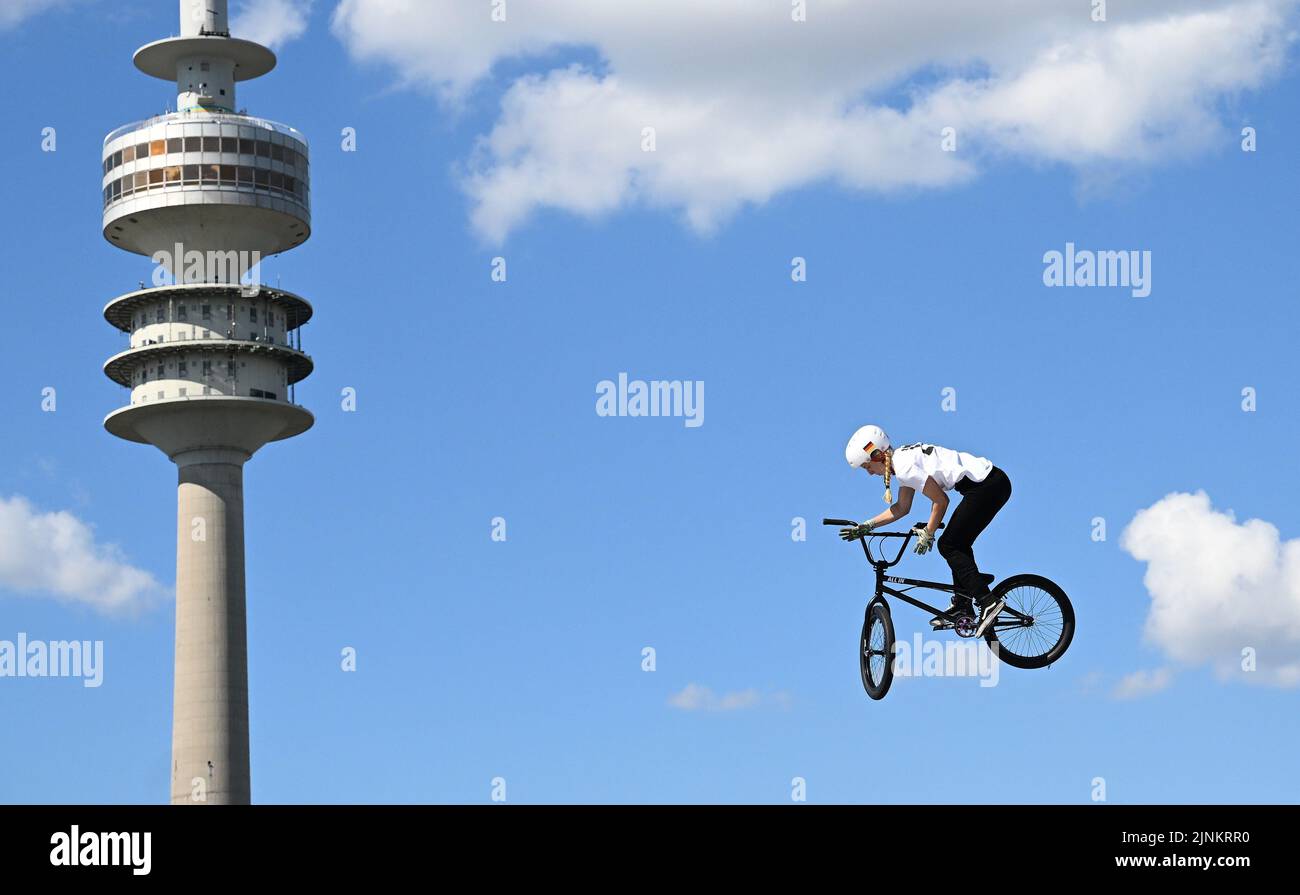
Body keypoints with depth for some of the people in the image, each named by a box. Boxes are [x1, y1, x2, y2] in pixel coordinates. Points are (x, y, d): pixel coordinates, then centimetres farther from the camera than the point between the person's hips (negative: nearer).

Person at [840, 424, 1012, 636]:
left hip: (986, 486, -10)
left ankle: (987, 602, -9)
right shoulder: (902, 460, 15)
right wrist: (865, 527, 18)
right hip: (992, 482, 10)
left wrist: (927, 534, -3)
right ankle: (962, 604, 18)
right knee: (957, 545, 16)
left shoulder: (905, 466, -16)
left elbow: (940, 501, -14)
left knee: (949, 546, -4)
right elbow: (902, 508, 21)